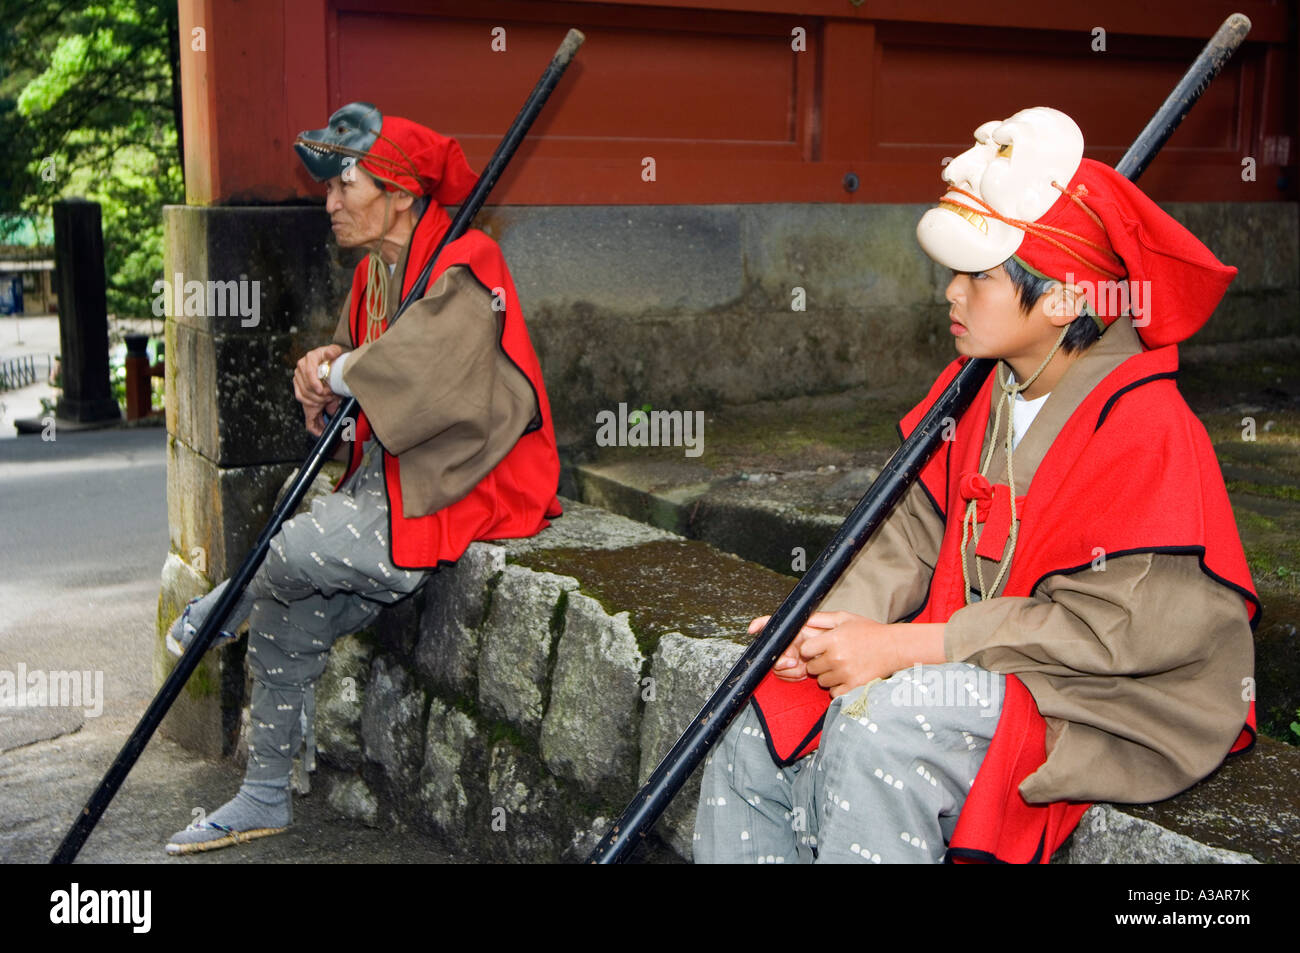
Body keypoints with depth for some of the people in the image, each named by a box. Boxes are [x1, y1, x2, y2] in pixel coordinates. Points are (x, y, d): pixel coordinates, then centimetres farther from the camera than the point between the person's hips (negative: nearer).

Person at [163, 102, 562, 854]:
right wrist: (321, 375, -4)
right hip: (385, 482, 9)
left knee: (285, 552, -18)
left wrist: (341, 373, -15)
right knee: (287, 623, 6)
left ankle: (219, 612, 20)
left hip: (452, 496, -9)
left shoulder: (464, 270, -17)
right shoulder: (376, 271, 12)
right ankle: (265, 798, 23)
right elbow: (352, 366, 20)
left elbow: (418, 371, -34)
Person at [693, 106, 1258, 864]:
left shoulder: (1148, 431, -20)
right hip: (979, 666, 8)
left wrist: (902, 646, -24)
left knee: (881, 726, -33)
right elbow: (920, 534, 7)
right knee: (756, 734, -3)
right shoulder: (983, 397, 5)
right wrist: (835, 621, -13)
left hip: (1100, 702, -7)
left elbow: (1115, 625, -23)